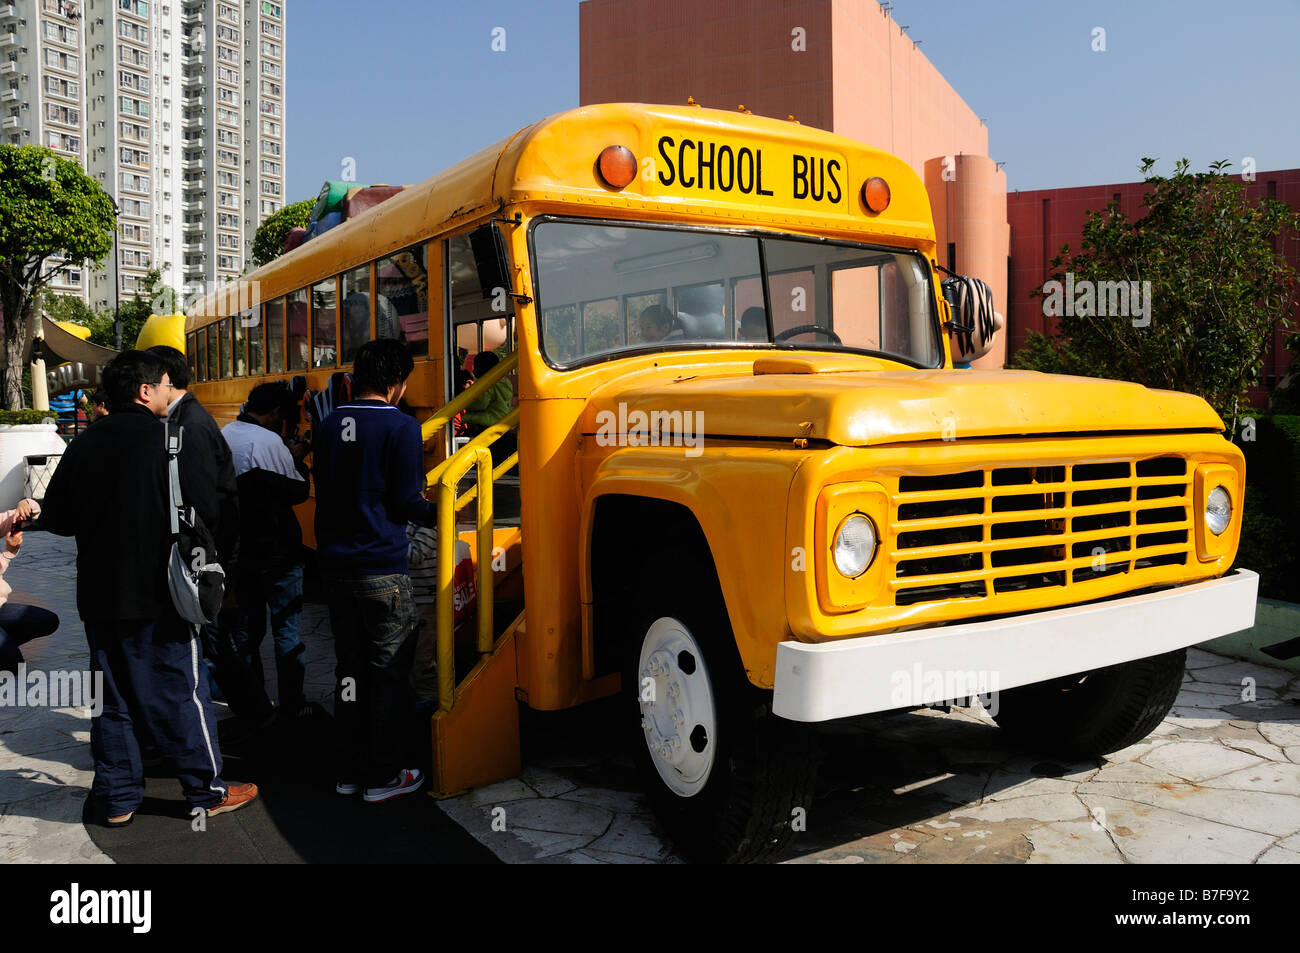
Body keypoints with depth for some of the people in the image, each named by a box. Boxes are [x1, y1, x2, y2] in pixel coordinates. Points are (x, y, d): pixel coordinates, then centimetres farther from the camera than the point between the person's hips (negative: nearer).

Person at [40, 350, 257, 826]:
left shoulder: (84, 445, 3)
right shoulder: (166, 442, -12)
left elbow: (55, 518, 9)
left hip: (98, 595, 5)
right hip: (158, 596, -5)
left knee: (113, 697, 14)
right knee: (181, 693, 4)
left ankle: (116, 797, 23)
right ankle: (206, 791, 14)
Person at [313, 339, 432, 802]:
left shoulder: (328, 425, 8)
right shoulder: (401, 427, -12)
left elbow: (325, 489, 14)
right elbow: (407, 500, -13)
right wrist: (436, 515, 6)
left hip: (335, 564, 7)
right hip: (382, 568, -7)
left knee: (349, 667, 16)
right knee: (389, 669, 5)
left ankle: (349, 770, 24)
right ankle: (383, 776, 11)